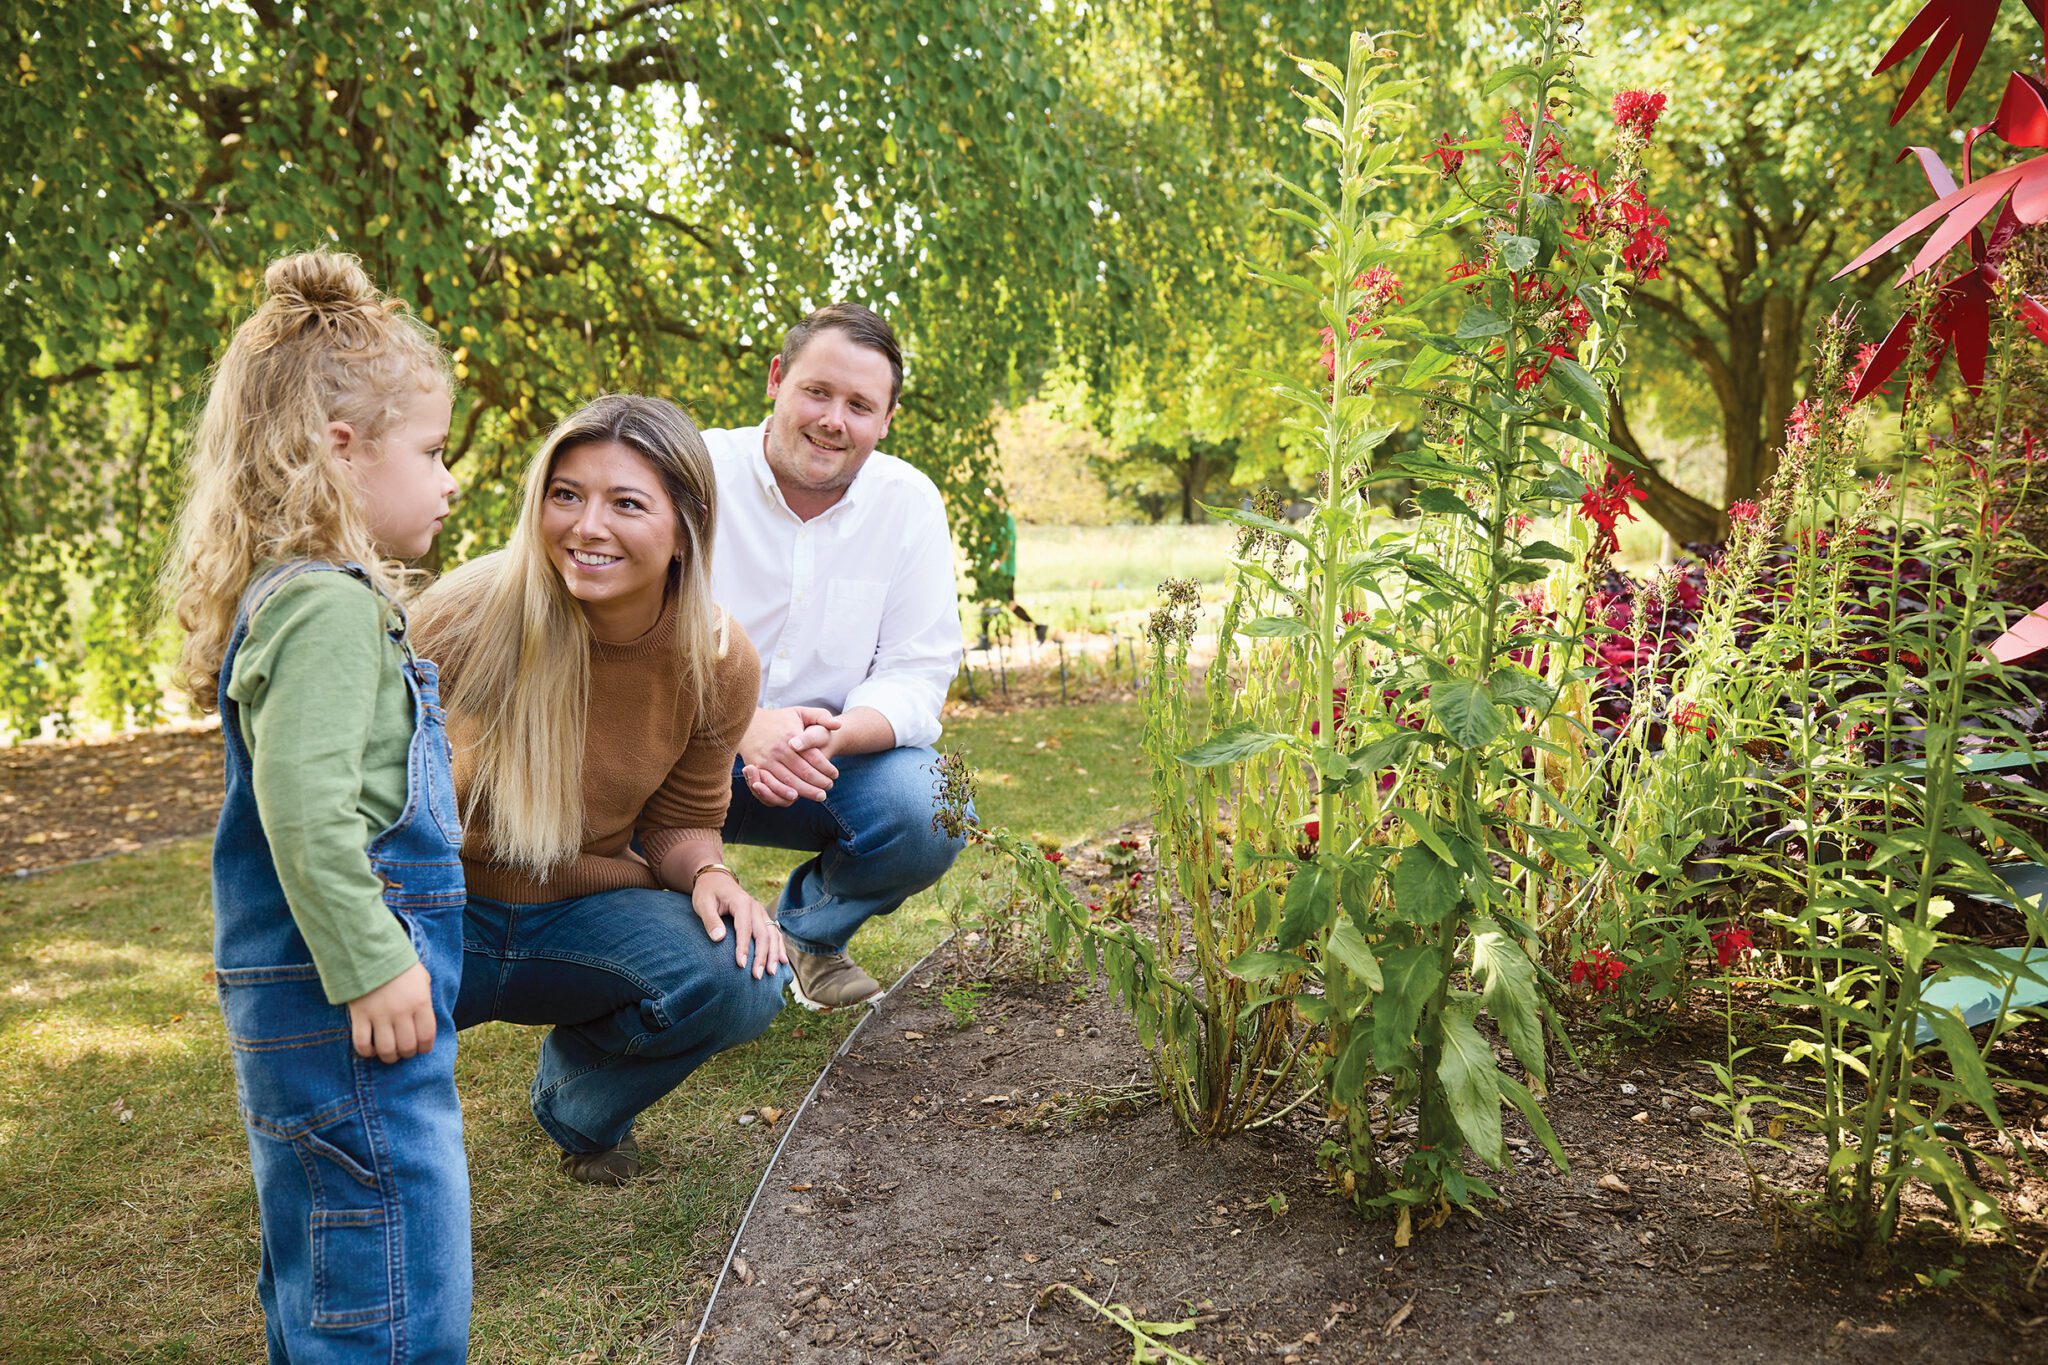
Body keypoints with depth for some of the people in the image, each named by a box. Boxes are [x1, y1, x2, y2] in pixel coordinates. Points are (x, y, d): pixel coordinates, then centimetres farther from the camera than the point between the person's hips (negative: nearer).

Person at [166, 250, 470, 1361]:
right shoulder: (327, 606, -18)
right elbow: (304, 807, -27)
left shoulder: (294, 595, 13)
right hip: (344, 1009, -11)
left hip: (305, 1003, 11)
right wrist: (371, 966, -22)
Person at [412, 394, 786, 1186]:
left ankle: (580, 1103, 9)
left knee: (741, 978, -26)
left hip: (583, 915, 2)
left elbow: (680, 822, 3)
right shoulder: (463, 618, -21)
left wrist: (707, 874, -21)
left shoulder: (719, 664, -12)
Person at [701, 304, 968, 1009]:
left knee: (934, 813, -26)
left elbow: (916, 678, -8)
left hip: (833, 762, 2)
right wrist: (743, 726, -37)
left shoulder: (909, 503, -5)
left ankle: (808, 930, 8)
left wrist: (835, 734, -31)